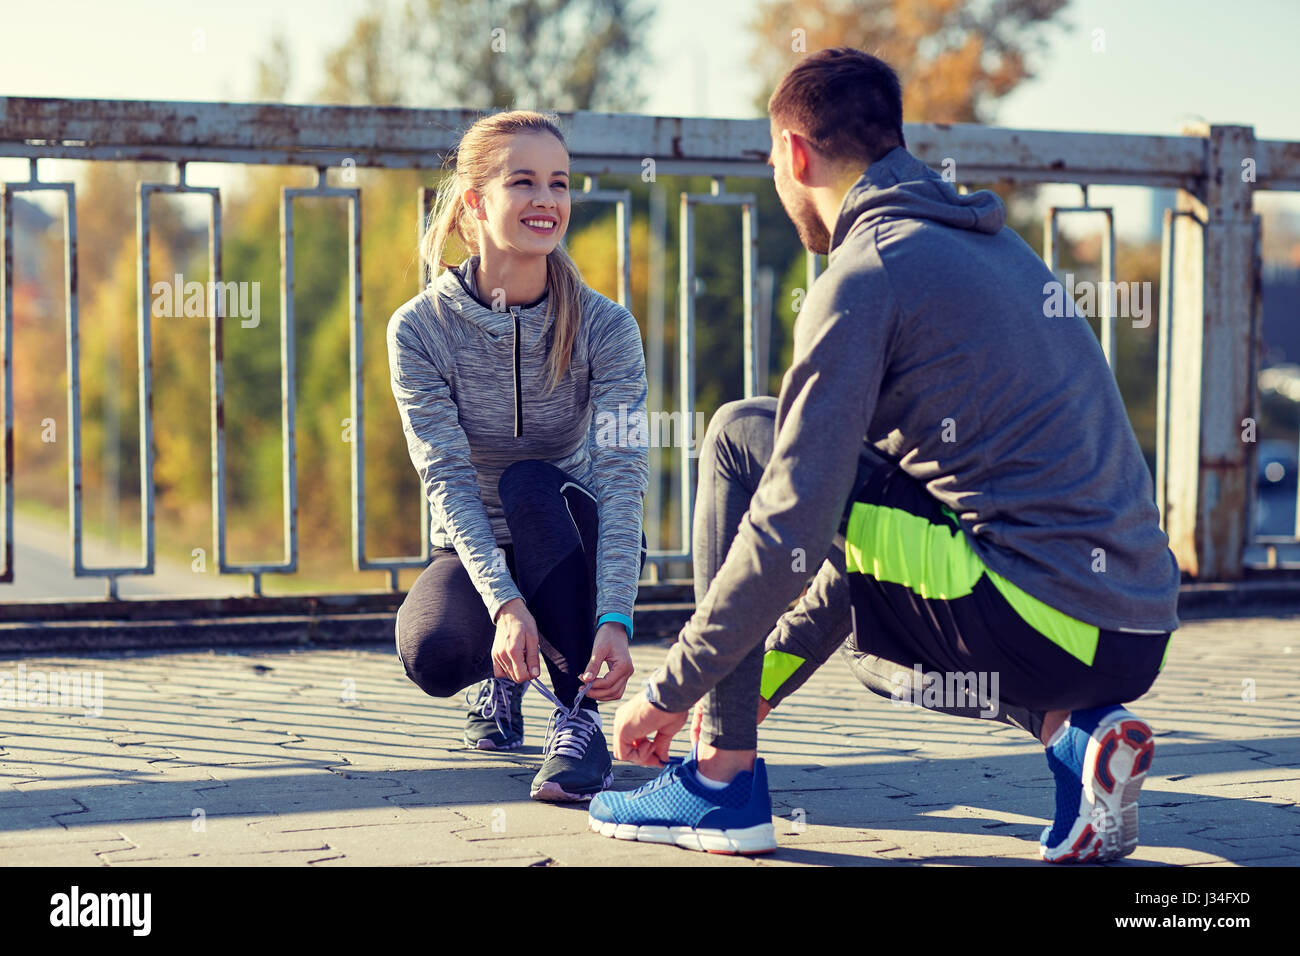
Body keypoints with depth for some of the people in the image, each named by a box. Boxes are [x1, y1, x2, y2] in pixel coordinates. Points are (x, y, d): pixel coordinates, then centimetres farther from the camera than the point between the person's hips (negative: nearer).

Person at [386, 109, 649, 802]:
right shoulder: (420, 328, -14)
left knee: (532, 482, -33)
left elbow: (621, 479, -23)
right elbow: (447, 478, -21)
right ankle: (501, 679, 8)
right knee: (431, 652, -31)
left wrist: (614, 621, -38)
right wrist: (505, 603, -37)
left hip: (570, 544, 0)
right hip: (475, 549, 0)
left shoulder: (605, 327, -14)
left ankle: (578, 719, -26)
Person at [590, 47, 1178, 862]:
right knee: (870, 639, 36)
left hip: (1034, 620, -8)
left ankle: (722, 780, 4)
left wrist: (672, 690, 1)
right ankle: (1075, 729, 9)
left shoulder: (866, 273, -7)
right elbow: (873, 505, 27)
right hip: (1142, 628, 8)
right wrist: (768, 674, 32)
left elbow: (793, 533, -13)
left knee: (740, 438, 2)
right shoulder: (993, 245, 21)